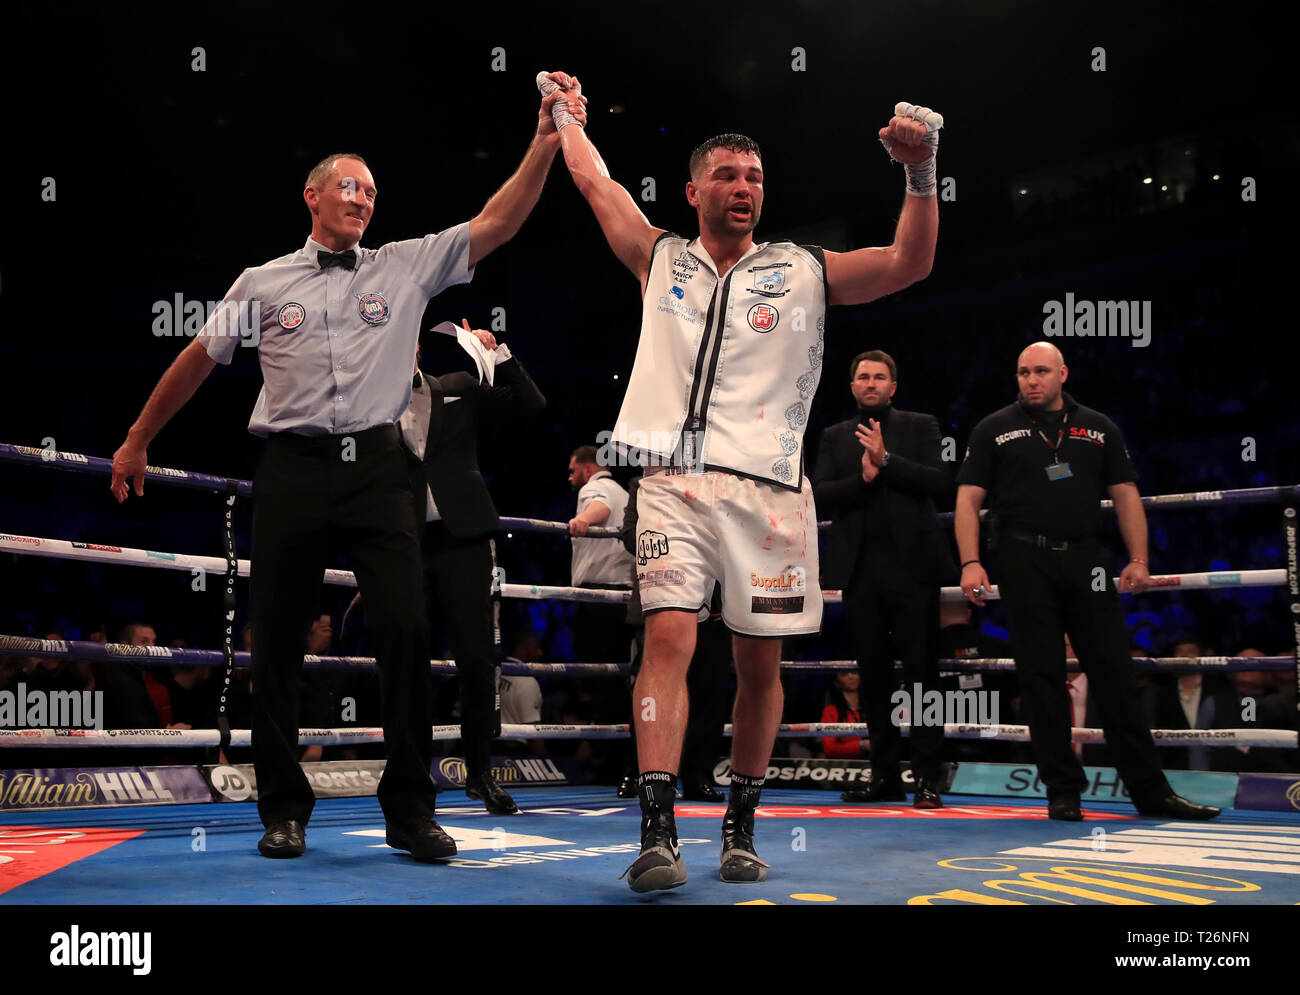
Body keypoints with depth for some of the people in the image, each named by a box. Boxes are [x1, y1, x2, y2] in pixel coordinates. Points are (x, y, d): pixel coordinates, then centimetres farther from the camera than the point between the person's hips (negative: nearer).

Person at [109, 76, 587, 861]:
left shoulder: (406, 267, 12)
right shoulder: (264, 284, 12)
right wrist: (137, 441, 21)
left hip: (378, 467, 0)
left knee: (406, 628, -11)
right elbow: (200, 360, 18)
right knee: (278, 641, 1)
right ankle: (284, 811, 13)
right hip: (293, 470, 0)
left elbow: (494, 226, 4)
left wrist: (545, 145, -6)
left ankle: (411, 810, -3)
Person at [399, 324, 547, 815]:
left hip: (461, 539, 0)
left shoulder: (458, 389, 14)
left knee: (478, 659, 0)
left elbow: (531, 405, 9)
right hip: (403, 545, 0)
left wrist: (496, 353, 0)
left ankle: (480, 771, 12)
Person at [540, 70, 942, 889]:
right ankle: (659, 831, -17)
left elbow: (910, 264, 5)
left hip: (769, 489, 1)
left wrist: (921, 173, -8)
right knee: (669, 639, -15)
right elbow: (596, 181, 26)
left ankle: (741, 826, 18)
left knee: (760, 662, 4)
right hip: (675, 482, 0)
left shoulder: (804, 271, 14)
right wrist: (567, 114, 38)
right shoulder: (661, 259, 16)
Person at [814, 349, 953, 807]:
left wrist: (886, 460, -12)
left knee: (921, 672, -4)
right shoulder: (835, 436, 16)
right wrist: (862, 478, -11)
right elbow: (819, 495, 4)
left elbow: (942, 484, -5)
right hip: (860, 568, 3)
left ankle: (927, 778, -1)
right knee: (873, 675, 7)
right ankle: (884, 775, 14)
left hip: (911, 565, -3)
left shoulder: (920, 427, 9)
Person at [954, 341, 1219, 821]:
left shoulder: (1098, 428, 13)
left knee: (1114, 673, 1)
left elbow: (1125, 495, 12)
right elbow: (968, 499, 3)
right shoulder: (995, 430, 7)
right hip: (1025, 561, -1)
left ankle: (1151, 790, 6)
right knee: (1042, 678, 0)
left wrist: (1138, 559, 1)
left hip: (1086, 559, 2)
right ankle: (1062, 791, 9)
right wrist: (971, 563, -9)